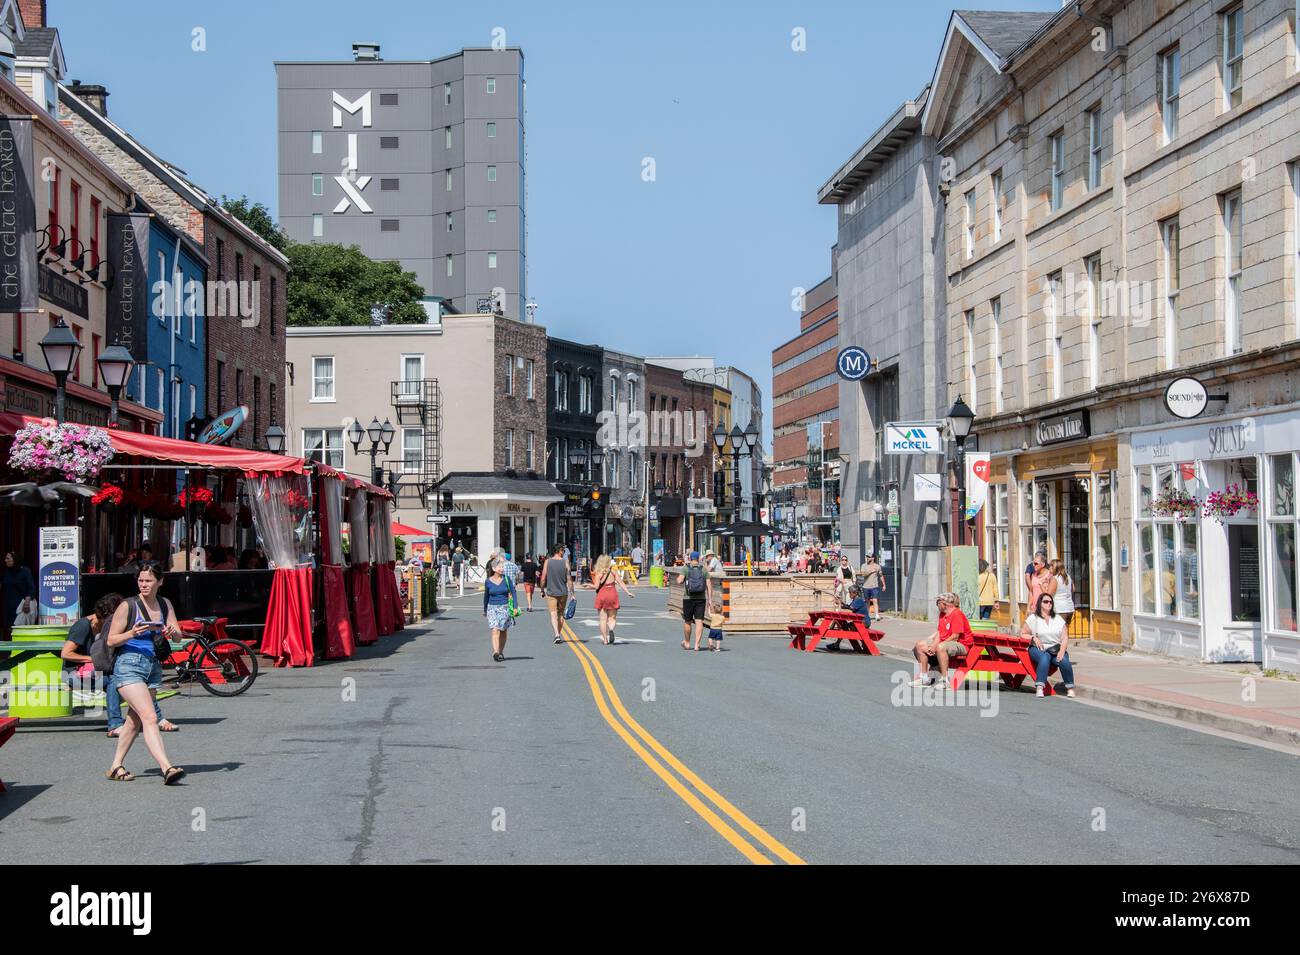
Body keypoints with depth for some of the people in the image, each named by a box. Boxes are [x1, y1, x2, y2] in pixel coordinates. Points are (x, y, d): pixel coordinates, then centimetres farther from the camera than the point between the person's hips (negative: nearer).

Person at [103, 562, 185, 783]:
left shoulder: (165, 605, 10)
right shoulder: (128, 606, -6)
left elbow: (178, 636, 11)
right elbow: (111, 640, -5)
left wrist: (172, 632, -12)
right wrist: (132, 633, -22)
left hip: (153, 666, 7)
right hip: (129, 665, -7)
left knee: (135, 721, 12)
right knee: (150, 717, -18)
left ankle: (116, 767, 24)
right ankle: (167, 768, -28)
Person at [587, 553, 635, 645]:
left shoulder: (598, 573, -6)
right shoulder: (613, 571, 1)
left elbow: (596, 586, -11)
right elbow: (620, 582, -2)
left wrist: (588, 585, 7)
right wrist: (628, 592, 1)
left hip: (602, 595, -1)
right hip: (612, 594, 1)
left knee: (603, 618, 6)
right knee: (612, 617, 9)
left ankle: (605, 639, 5)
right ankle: (611, 629, -22)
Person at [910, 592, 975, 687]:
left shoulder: (957, 614, -17)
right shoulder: (942, 614, 12)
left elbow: (955, 637, -22)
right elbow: (939, 632, 11)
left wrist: (937, 646, -20)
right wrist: (933, 645, -9)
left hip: (961, 645, -10)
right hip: (943, 643, 10)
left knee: (941, 647, -40)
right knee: (920, 645, 6)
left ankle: (944, 679, -36)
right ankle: (924, 677, 7)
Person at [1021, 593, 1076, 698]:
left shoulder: (1059, 619, 16)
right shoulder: (1033, 619, 9)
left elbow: (1065, 638, 8)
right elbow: (1022, 634, 9)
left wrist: (1062, 651, -9)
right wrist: (1033, 638, -10)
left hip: (1056, 649, 2)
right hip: (1038, 649, -2)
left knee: (1064, 661, -30)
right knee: (1045, 658, -37)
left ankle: (1070, 688, -19)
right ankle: (1039, 688, -43)